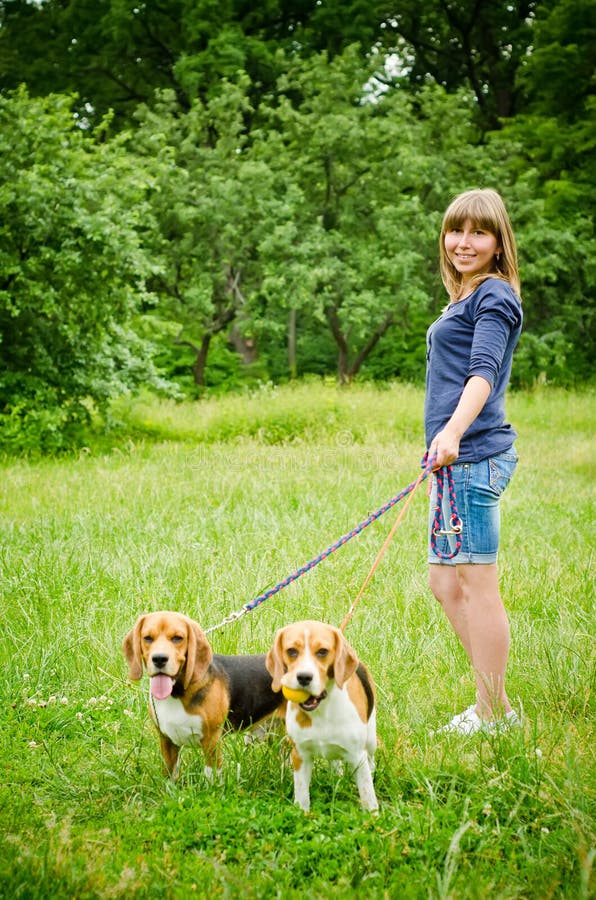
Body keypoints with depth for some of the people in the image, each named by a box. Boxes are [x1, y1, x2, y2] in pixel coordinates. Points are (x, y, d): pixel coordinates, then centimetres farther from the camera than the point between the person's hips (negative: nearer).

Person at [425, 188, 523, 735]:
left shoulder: (494, 295, -7)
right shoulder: (467, 299, 22)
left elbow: (483, 371, -21)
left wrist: (453, 432, -35)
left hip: (473, 453, -10)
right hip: (458, 459, 10)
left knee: (477, 584, -5)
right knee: (446, 585, 13)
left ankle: (495, 715, 3)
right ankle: (491, 704, 20)